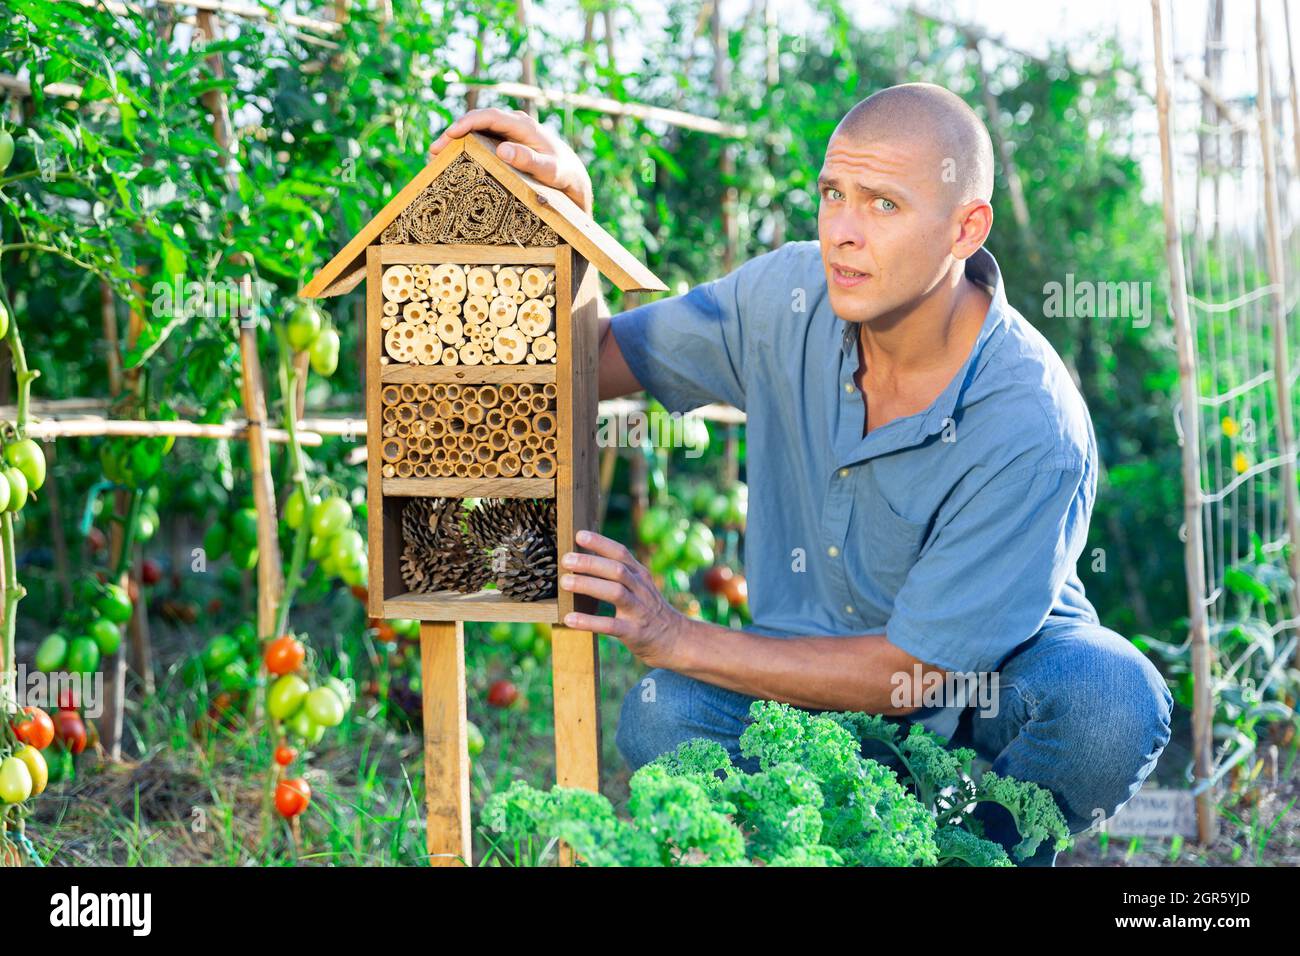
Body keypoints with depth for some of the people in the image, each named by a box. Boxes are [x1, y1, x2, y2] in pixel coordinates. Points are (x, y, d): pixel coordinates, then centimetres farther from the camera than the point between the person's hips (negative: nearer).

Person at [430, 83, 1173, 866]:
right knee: (664, 716, -27)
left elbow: (914, 670, -26)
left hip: (994, 677, -3)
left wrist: (680, 641, -28)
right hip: (820, 664, 3)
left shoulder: (1034, 430, -29)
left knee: (1111, 702, -35)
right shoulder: (789, 296, -13)